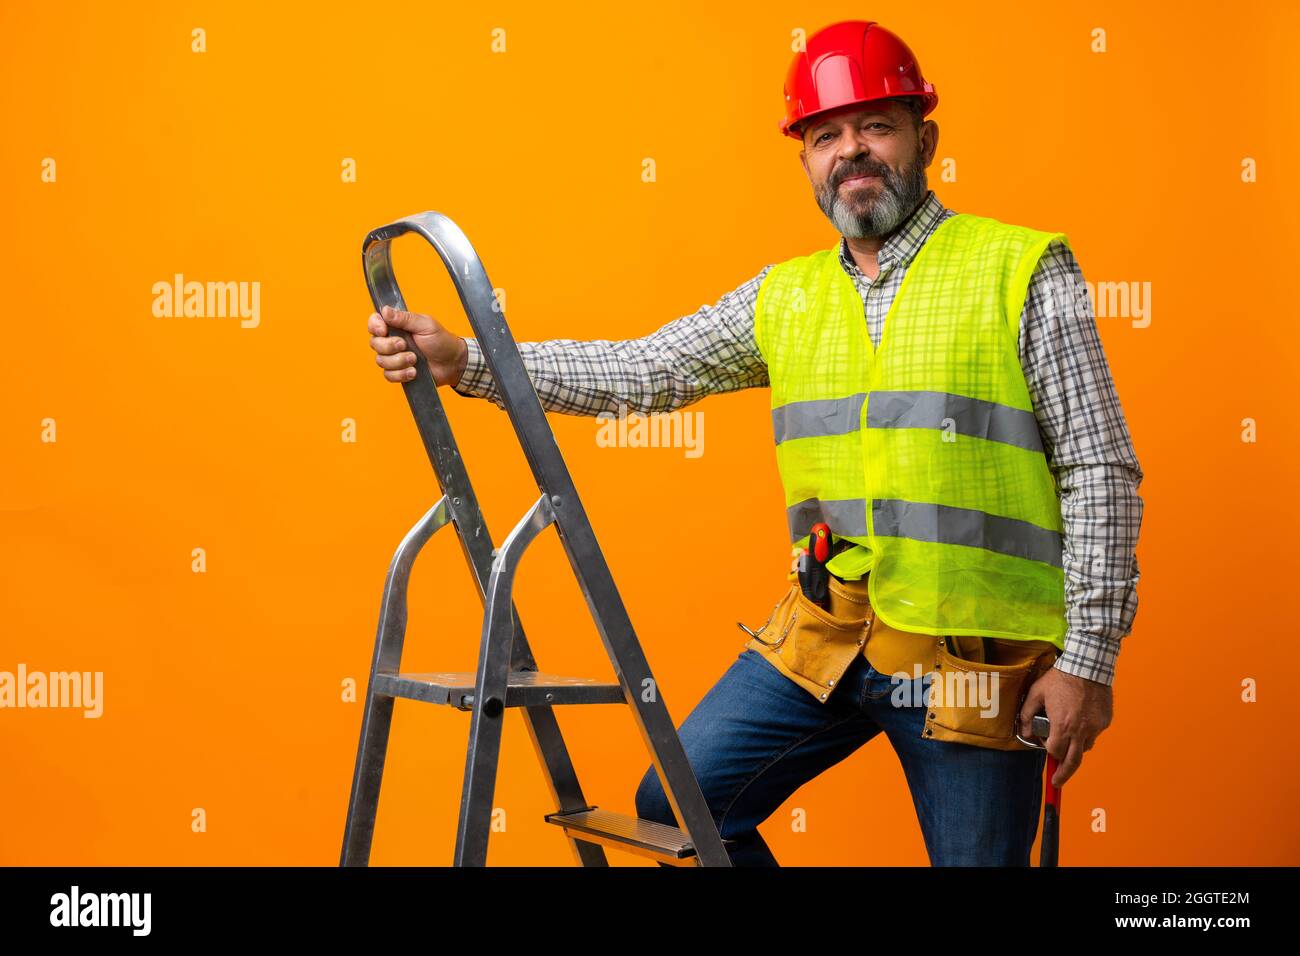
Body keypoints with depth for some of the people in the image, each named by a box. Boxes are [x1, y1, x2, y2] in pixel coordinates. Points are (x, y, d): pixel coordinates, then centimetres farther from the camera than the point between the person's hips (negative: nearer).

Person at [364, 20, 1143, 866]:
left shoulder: (1024, 271, -4)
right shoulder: (785, 296, 10)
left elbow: (1100, 471, -5)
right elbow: (640, 372, 9)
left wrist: (1089, 656, -9)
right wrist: (464, 361, 0)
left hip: (975, 657, -4)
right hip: (823, 636, 5)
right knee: (676, 804, 7)